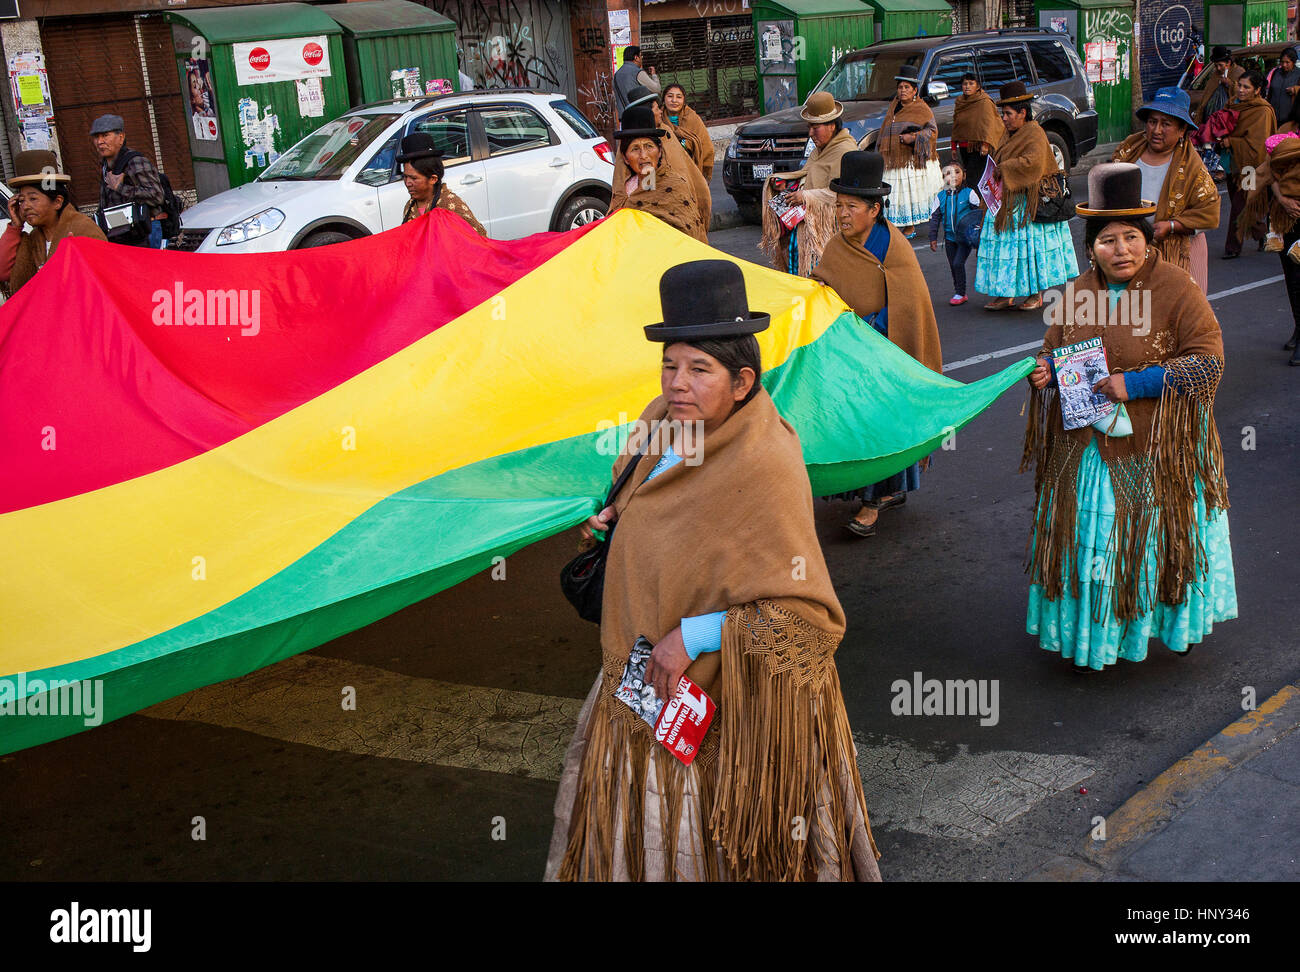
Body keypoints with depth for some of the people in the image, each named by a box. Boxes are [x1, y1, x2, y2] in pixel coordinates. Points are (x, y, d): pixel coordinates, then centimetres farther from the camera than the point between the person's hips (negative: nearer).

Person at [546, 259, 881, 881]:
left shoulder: (763, 470, -30)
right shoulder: (666, 419, -4)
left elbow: (810, 618, -30)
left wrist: (695, 636, -30)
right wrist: (619, 515, 6)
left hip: (720, 707, -8)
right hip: (645, 685, 8)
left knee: (708, 847, 13)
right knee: (640, 834, 25)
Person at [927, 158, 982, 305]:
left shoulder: (969, 193, -6)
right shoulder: (940, 196, 3)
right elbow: (934, 217, 8)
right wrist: (933, 238, 5)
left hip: (966, 237, -4)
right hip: (949, 237, 4)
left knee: (958, 263, -13)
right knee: (953, 266, 9)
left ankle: (960, 293, 0)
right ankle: (958, 292, 23)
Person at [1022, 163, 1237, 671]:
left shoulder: (1177, 289, -12)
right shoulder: (1080, 293, 4)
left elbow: (1208, 360, -15)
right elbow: (1054, 350, 17)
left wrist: (1137, 384, -22)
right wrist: (1046, 372, -6)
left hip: (1157, 452, -4)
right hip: (1088, 449, 4)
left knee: (1155, 541, 10)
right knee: (1090, 543, 11)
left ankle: (1174, 621, 35)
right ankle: (1091, 636, 29)